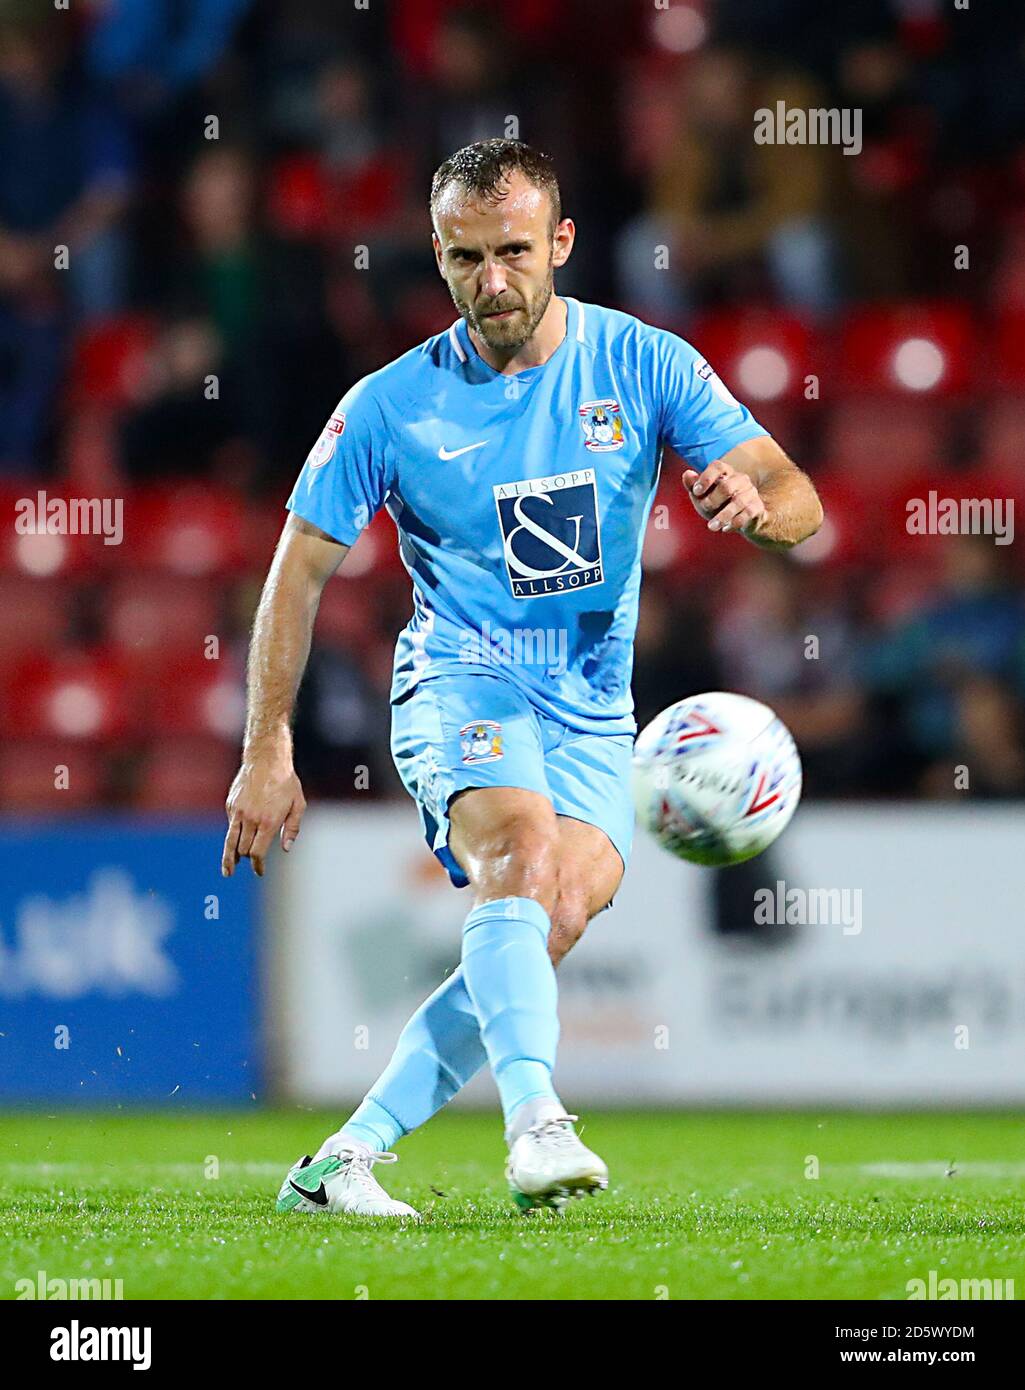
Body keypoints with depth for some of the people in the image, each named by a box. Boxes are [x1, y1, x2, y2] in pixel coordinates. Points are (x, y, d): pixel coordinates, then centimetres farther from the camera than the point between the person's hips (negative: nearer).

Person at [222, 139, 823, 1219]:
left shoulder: (645, 365, 0)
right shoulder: (389, 407, -3)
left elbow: (800, 503, -3)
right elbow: (300, 571, 4)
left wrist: (758, 501, -28)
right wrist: (266, 753, -1)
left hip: (594, 707, 2)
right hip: (459, 680, -2)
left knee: (558, 914, -20)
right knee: (524, 848, -32)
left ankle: (343, 1163, -13)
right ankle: (535, 1125, -48)